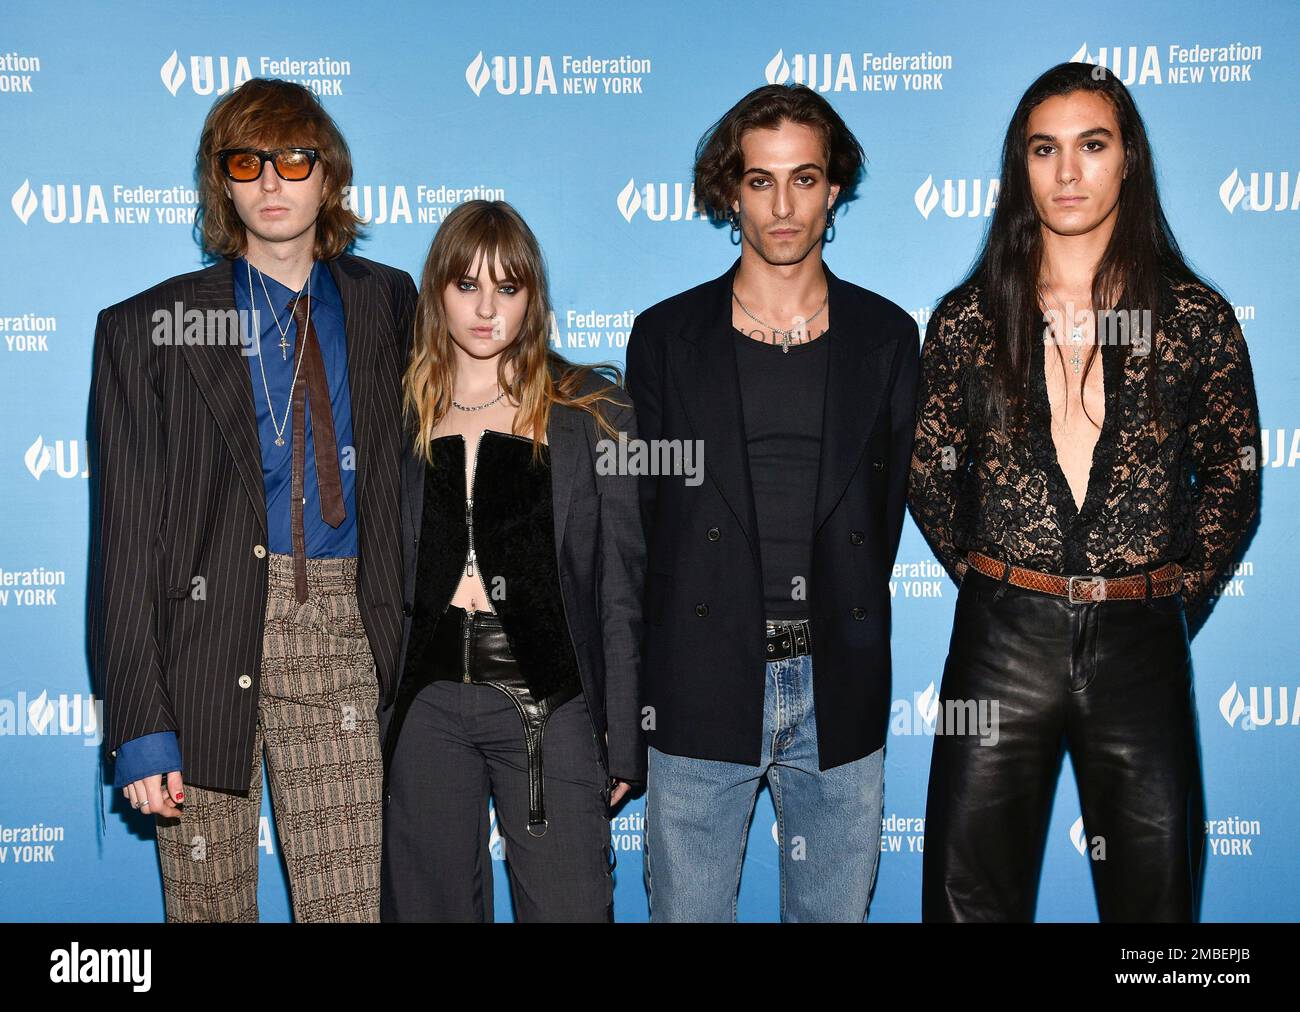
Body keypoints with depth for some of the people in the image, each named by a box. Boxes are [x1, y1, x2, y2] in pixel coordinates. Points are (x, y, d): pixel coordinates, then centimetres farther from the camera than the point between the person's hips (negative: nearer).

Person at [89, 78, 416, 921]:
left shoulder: (388, 303, 11)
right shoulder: (147, 329, 2)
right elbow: (126, 536, -2)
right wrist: (138, 724, -8)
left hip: (342, 639, 2)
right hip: (203, 640, -1)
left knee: (353, 904, 0)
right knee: (207, 903, 8)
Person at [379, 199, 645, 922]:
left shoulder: (592, 414, 1)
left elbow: (623, 586, 0)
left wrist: (624, 741, -2)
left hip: (550, 706, -2)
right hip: (427, 703, 3)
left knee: (571, 906, -2)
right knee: (431, 904, 11)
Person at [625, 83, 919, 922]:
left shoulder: (885, 336, 6)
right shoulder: (667, 336, 3)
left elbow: (890, 502, 10)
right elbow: (638, 512, 4)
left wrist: (841, 628, 4)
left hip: (839, 696, 1)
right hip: (701, 690, -1)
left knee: (838, 910, 13)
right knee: (687, 910, 7)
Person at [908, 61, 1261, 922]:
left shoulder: (1196, 317, 2)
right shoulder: (968, 318, 3)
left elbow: (1232, 477, 9)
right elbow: (928, 472, 11)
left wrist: (1179, 594, 3)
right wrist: (988, 577, 5)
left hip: (1142, 643, 0)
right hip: (1002, 638, 0)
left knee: (1154, 890, 10)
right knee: (974, 890, 8)